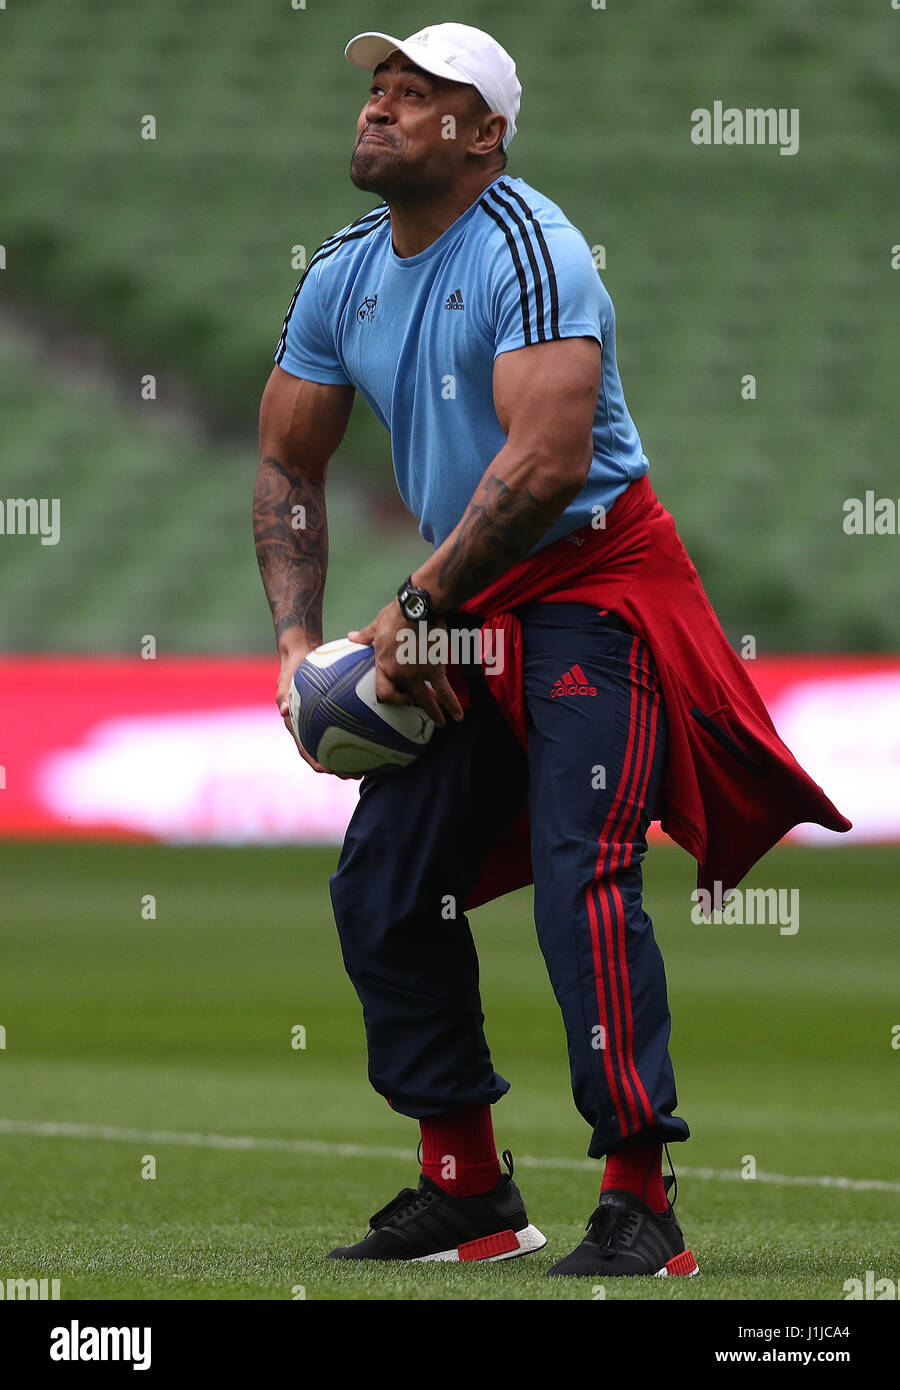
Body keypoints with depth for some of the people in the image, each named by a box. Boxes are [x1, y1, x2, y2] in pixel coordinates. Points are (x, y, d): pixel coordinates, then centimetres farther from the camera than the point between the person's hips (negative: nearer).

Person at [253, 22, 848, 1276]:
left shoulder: (529, 252, -19)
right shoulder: (344, 277, 7)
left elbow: (547, 464, -28)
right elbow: (288, 468, 16)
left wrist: (415, 608, -21)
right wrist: (299, 641, 3)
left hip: (596, 585, -9)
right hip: (472, 610, 9)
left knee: (580, 877, -20)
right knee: (383, 888, 6)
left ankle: (639, 1201, -16)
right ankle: (468, 1192, 18)